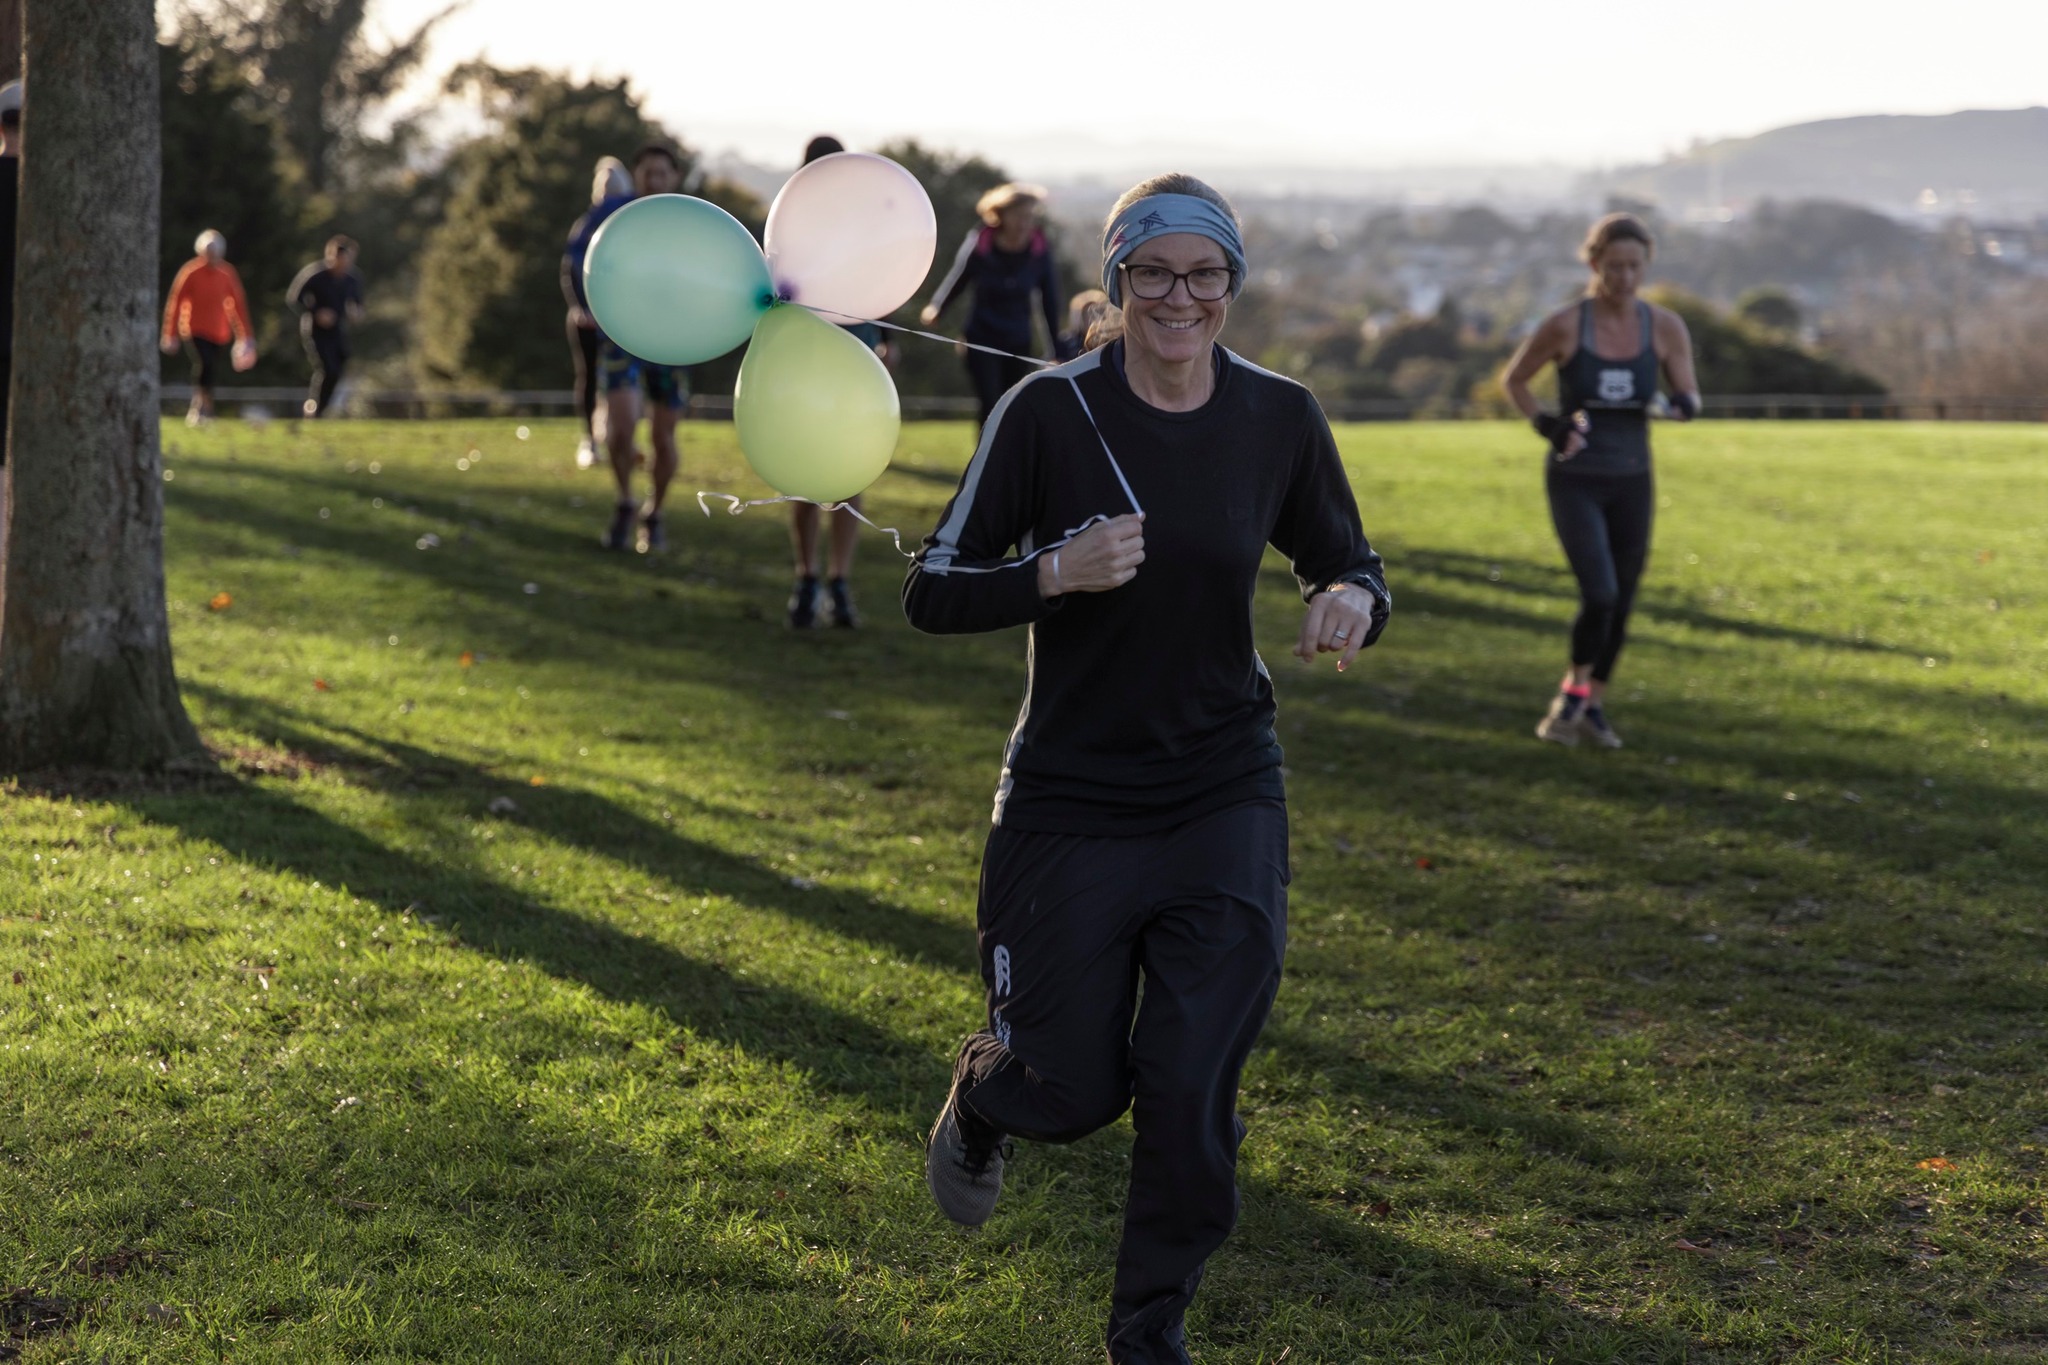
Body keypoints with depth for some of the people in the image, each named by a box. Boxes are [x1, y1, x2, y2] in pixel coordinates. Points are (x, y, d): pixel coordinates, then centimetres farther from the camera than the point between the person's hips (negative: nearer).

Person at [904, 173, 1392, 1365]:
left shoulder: (1280, 418, -3)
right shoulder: (1049, 411, -11)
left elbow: (1352, 569, 9)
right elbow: (932, 592, -8)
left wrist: (1353, 600, -15)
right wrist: (1053, 573, -27)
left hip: (1227, 800, 2)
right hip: (1071, 805, -2)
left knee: (1193, 1086, -3)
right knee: (1076, 1088, 5)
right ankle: (982, 1097, 44)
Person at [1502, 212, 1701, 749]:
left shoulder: (1665, 327, -3)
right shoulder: (1565, 325, -11)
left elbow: (1689, 396, 6)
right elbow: (1513, 379, 4)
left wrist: (1685, 403, -18)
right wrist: (1543, 424, -12)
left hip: (1631, 482, 4)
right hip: (1574, 481, -4)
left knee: (1620, 605, 9)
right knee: (1600, 595, -18)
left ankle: (1593, 706, 28)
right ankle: (1572, 694, 6)